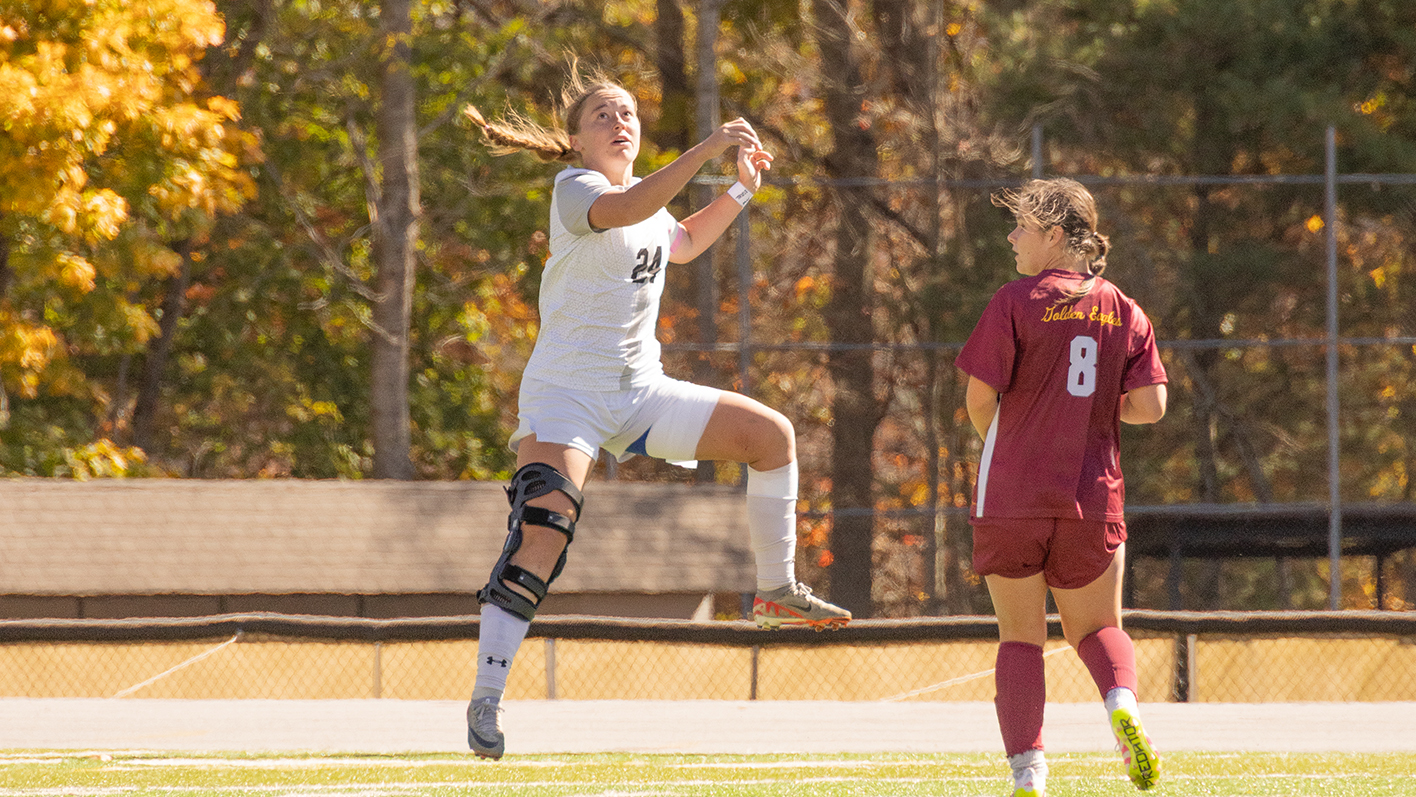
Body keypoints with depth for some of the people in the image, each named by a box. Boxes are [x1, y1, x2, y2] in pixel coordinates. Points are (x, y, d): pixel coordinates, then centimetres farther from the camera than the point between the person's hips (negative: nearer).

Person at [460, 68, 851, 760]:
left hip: (639, 392, 8)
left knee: (772, 435, 6)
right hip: (566, 393, -8)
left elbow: (682, 243, 34)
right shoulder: (575, 186, -12)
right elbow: (625, 210, -36)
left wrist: (742, 189, 20)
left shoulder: (648, 197, 12)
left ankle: (777, 592, 19)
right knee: (540, 536, -23)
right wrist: (708, 147, -40)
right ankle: (486, 698, -21)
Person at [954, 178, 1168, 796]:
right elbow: (1150, 406, -2)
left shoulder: (1016, 303, -7)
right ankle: (1122, 701, -16)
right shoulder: (1125, 313, 6)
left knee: (1020, 637, 7)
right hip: (1092, 499, 3)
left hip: (1010, 495, -3)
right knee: (1096, 627, 17)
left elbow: (980, 398, -10)